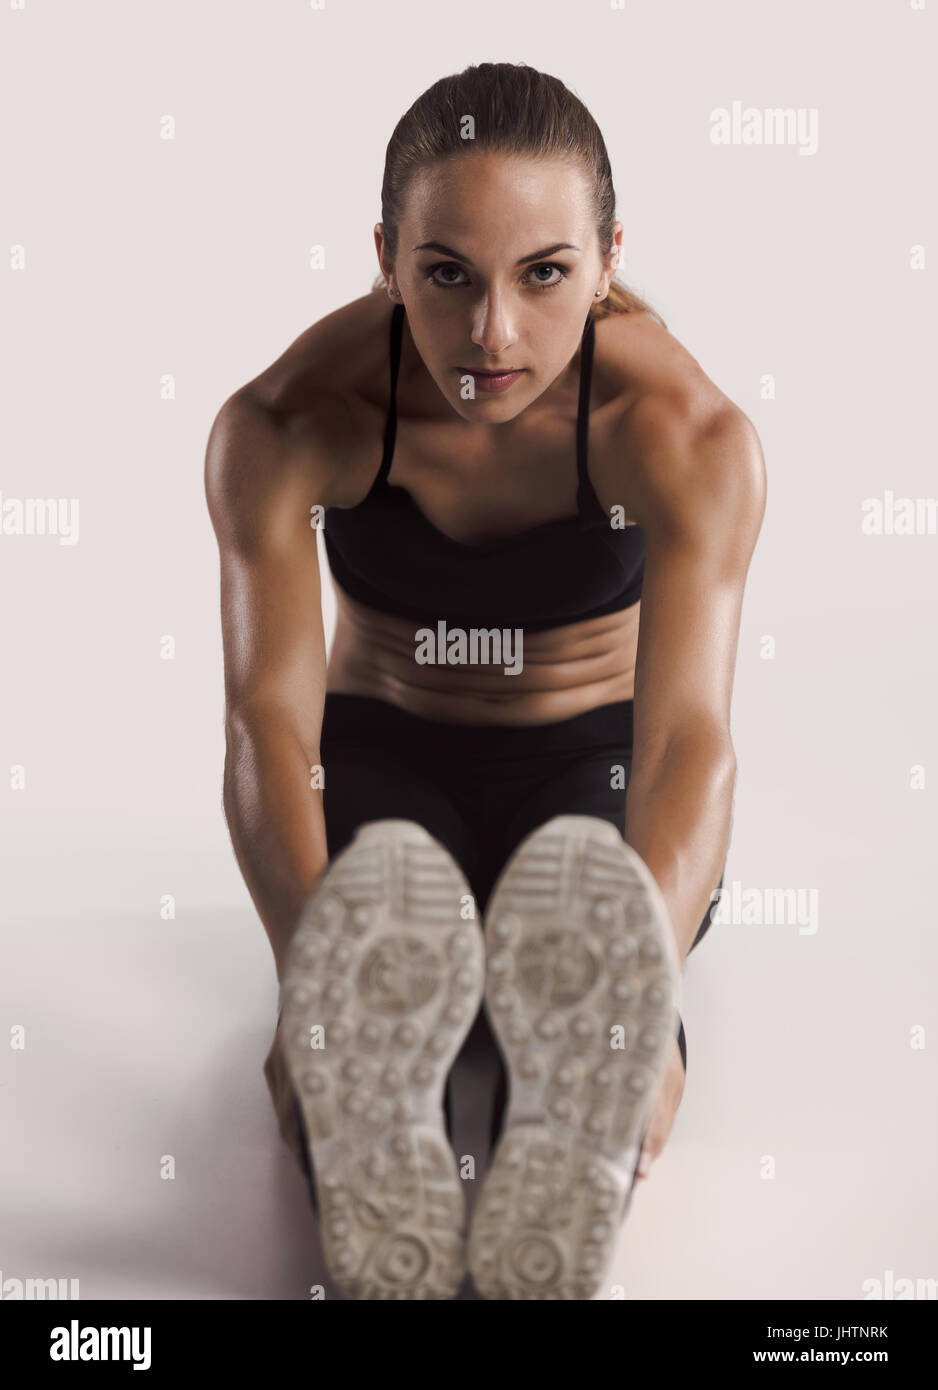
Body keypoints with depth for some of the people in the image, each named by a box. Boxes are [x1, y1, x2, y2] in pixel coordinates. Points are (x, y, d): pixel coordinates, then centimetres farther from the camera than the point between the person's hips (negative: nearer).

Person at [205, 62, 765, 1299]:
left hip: (590, 763, 1)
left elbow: (690, 740, -33)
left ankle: (560, 1199, -52)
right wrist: (320, 980, -44)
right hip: (382, 755, -1)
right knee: (380, 909, -34)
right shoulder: (282, 426, -22)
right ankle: (376, 1200, -55)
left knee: (582, 911, -33)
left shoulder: (690, 434, -24)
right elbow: (269, 717, -28)